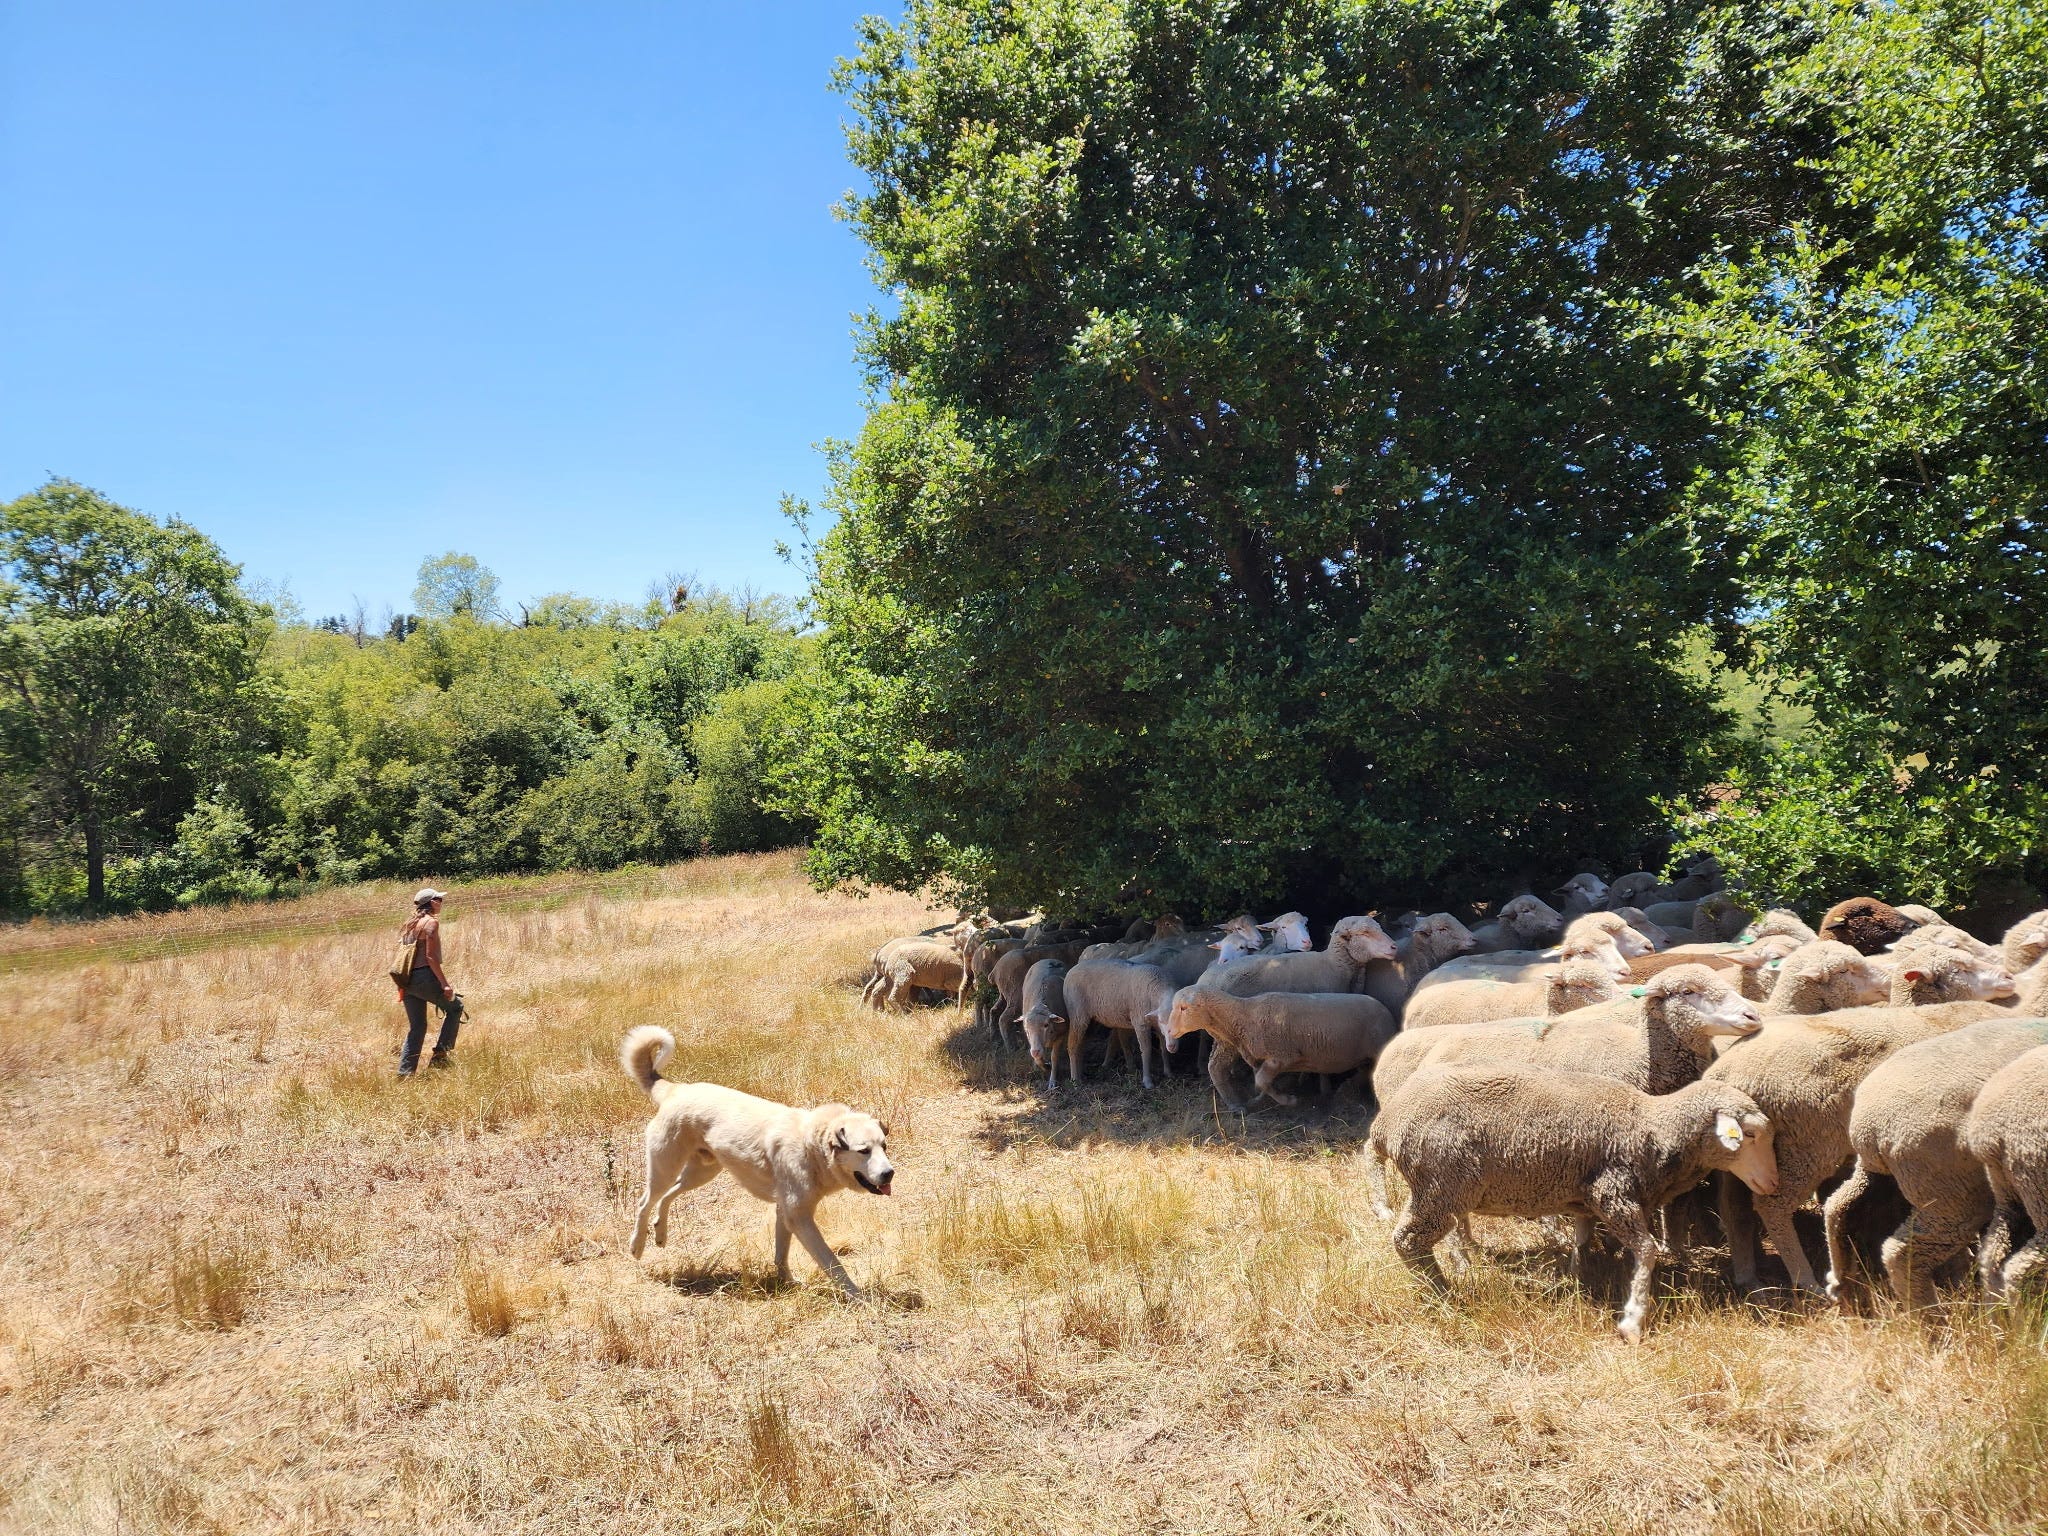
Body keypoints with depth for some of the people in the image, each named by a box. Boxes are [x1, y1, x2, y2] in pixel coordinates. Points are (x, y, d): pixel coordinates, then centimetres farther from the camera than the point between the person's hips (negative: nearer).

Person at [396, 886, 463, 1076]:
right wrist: (444, 984, -17)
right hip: (424, 977, -8)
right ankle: (440, 1053, 4)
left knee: (416, 1027, 13)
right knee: (455, 1006, 11)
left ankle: (404, 1072, 8)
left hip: (407, 980, 8)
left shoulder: (410, 923, 18)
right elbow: (430, 956, -15)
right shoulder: (431, 922, -8)